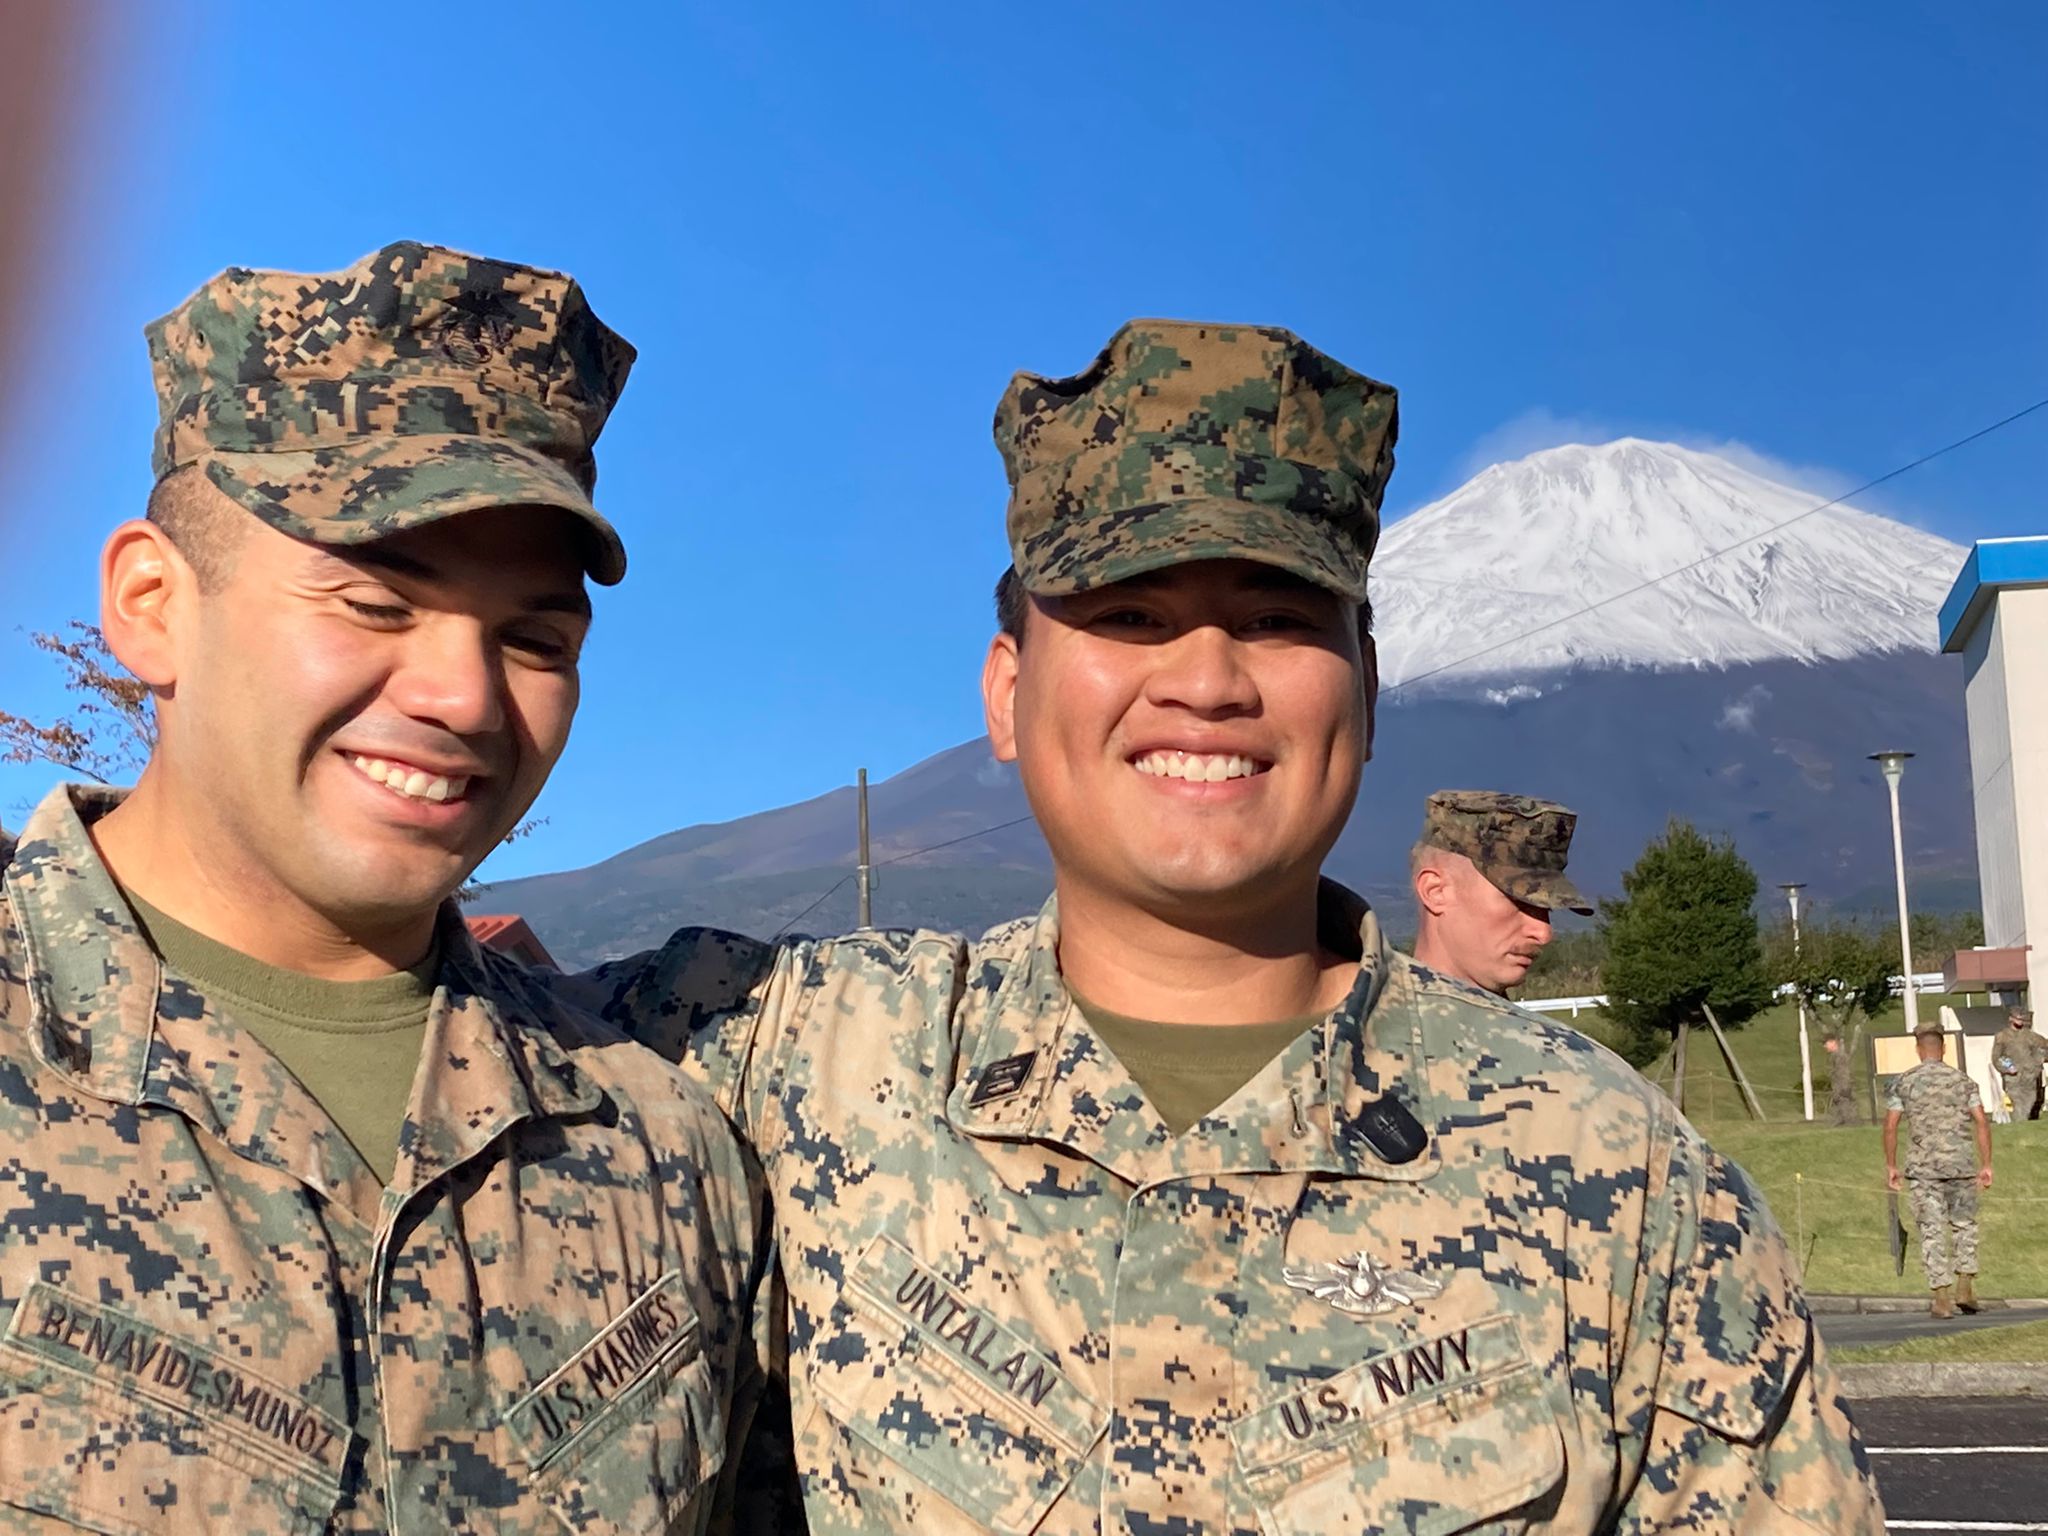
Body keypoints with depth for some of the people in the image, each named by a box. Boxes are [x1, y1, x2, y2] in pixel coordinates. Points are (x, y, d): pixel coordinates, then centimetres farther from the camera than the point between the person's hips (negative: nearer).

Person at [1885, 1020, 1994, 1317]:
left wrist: (1891, 1166, 7)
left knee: (1932, 1230, 2)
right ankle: (1965, 1287, 11)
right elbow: (1982, 1123, 0)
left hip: (1923, 1167, -1)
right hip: (1960, 1163, 1)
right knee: (1964, 1224, 17)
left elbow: (1890, 1126, -1)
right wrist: (1986, 1165, 4)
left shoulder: (1904, 1081, 1)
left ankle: (1943, 1298, 2)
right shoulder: (1962, 1080, 4)